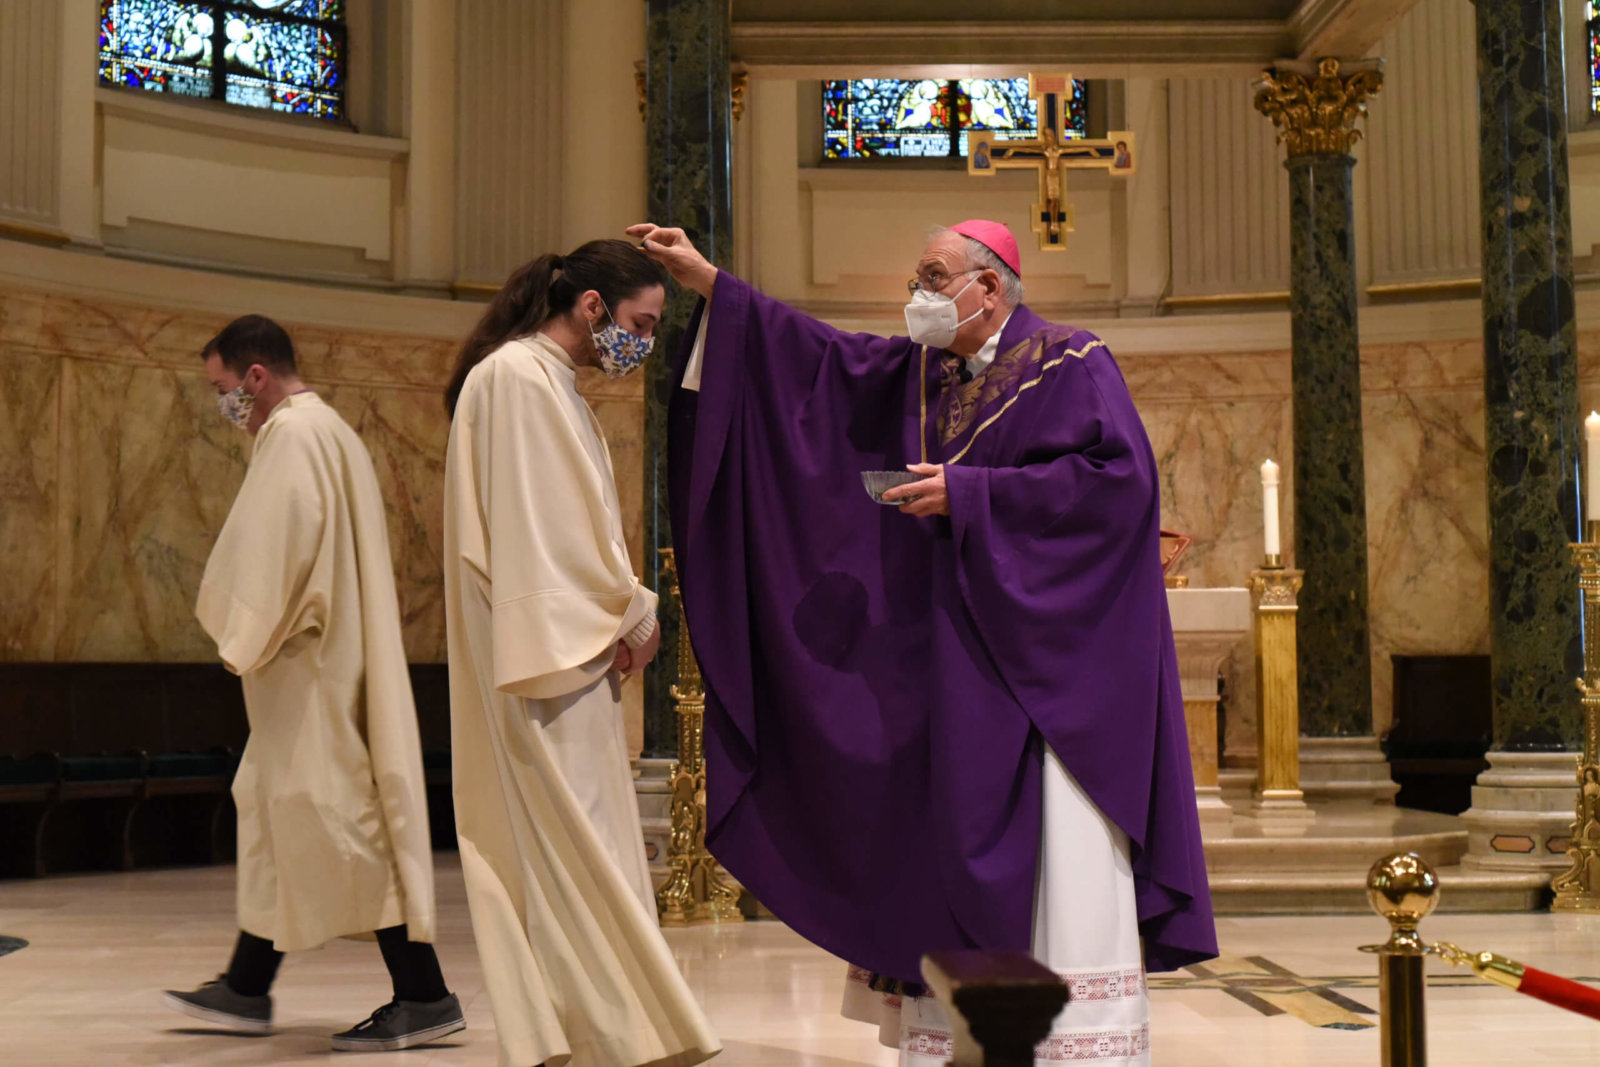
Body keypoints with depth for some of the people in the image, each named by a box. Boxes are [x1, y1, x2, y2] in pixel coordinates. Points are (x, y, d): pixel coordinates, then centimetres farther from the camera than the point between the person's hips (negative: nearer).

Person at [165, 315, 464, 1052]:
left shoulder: (291, 434, -13)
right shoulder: (328, 431, 18)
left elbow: (274, 550, -22)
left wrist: (242, 638, -8)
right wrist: (250, 638, 15)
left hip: (311, 667, -11)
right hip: (328, 661, 11)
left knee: (335, 814, -8)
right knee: (274, 810, 15)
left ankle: (422, 997, -6)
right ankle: (246, 989, 24)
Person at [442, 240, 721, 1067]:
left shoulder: (544, 378, 18)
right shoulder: (520, 377, -13)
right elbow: (553, 522, -17)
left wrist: (620, 613, 6)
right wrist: (634, 614, -8)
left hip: (561, 649, 10)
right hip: (551, 653, -10)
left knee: (544, 845, 9)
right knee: (578, 841, -8)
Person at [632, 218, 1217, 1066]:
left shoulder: (1071, 366, -5)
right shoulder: (919, 371, 15)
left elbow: (1119, 474, -17)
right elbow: (816, 353, 17)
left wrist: (969, 493, -16)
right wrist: (704, 280, 13)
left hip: (1045, 646, -7)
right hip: (953, 654, 7)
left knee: (1055, 846, -8)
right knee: (954, 844, 7)